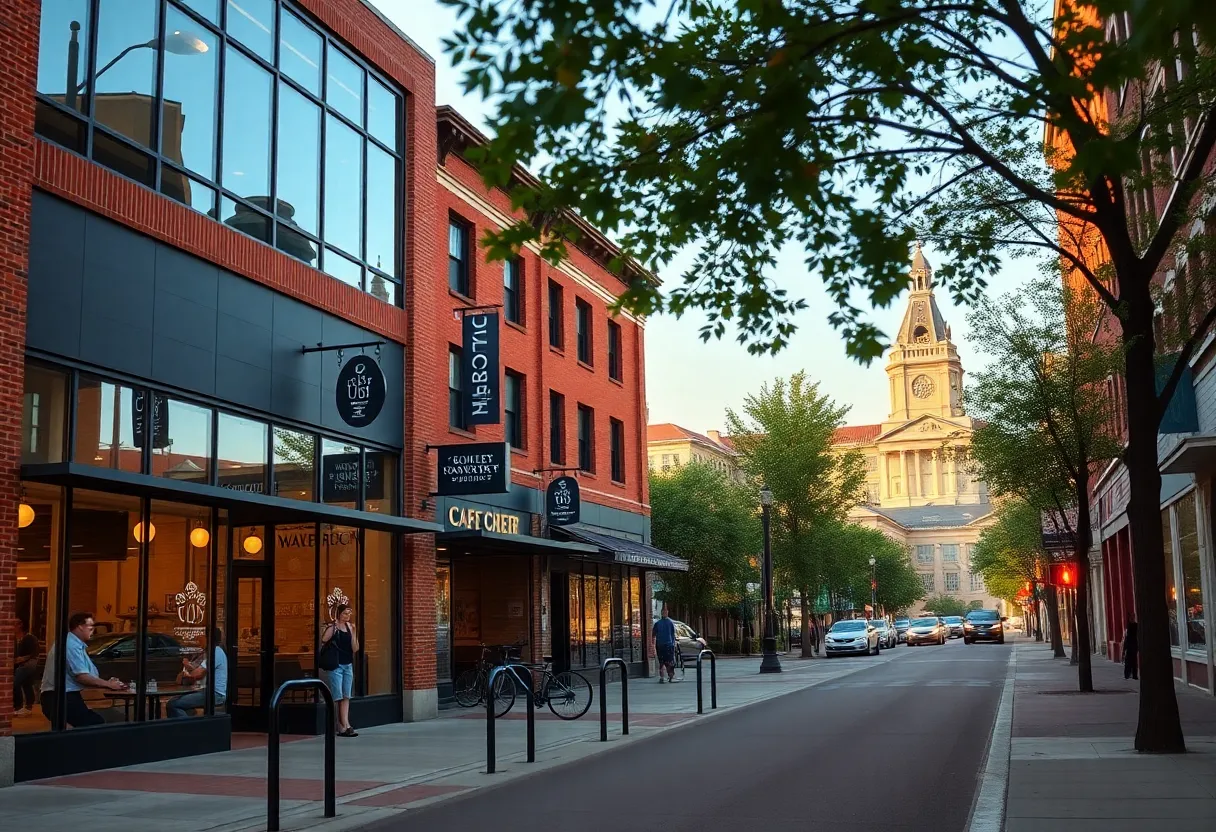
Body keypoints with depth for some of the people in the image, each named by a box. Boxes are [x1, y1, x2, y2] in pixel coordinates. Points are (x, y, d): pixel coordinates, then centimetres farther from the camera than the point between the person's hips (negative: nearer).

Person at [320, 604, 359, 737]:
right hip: (335, 665, -6)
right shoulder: (333, 627, -7)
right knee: (337, 697, -3)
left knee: (346, 697, 3)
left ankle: (344, 726, 1)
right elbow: (324, 639, -20)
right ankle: (343, 726, 0)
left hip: (348, 665, 6)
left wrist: (353, 633, -4)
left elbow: (355, 649, 3)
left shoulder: (349, 627, 9)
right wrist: (333, 627, -19)